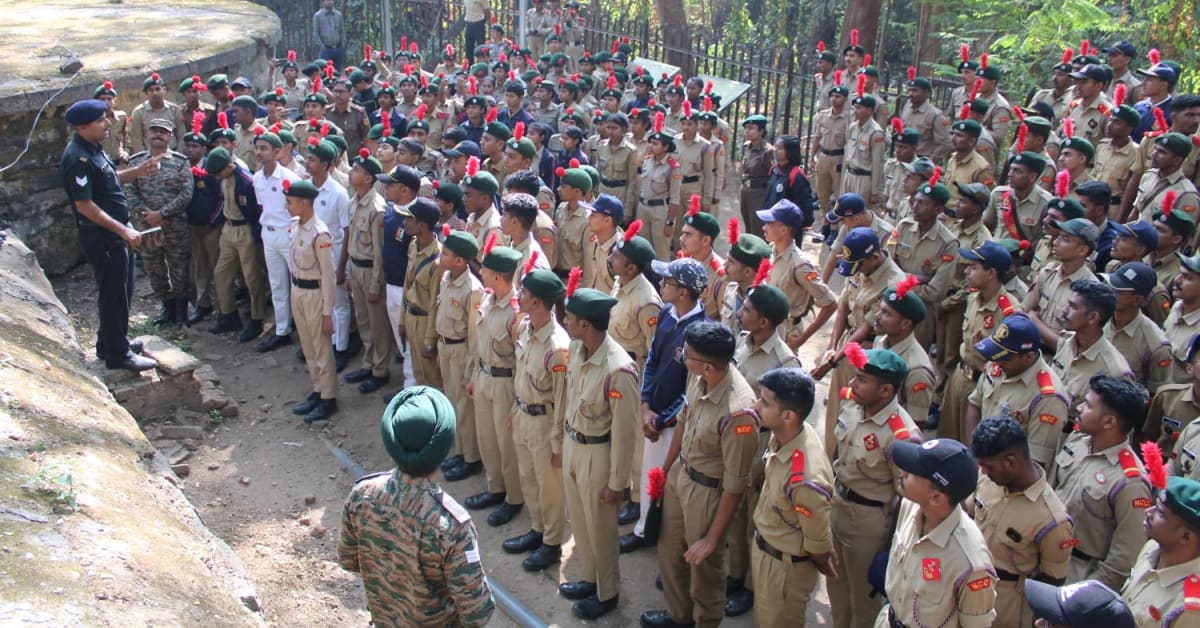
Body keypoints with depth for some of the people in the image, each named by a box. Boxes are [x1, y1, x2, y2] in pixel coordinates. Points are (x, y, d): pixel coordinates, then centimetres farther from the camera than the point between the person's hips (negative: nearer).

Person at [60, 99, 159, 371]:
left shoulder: (92, 148, 7)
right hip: (101, 236, -10)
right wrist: (123, 230, -25)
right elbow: (85, 206, -25)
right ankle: (118, 354, 12)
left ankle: (110, 343, 34)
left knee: (121, 291, 20)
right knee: (114, 294, 0)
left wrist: (138, 171, 7)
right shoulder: (78, 158, -23)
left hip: (115, 232, 10)